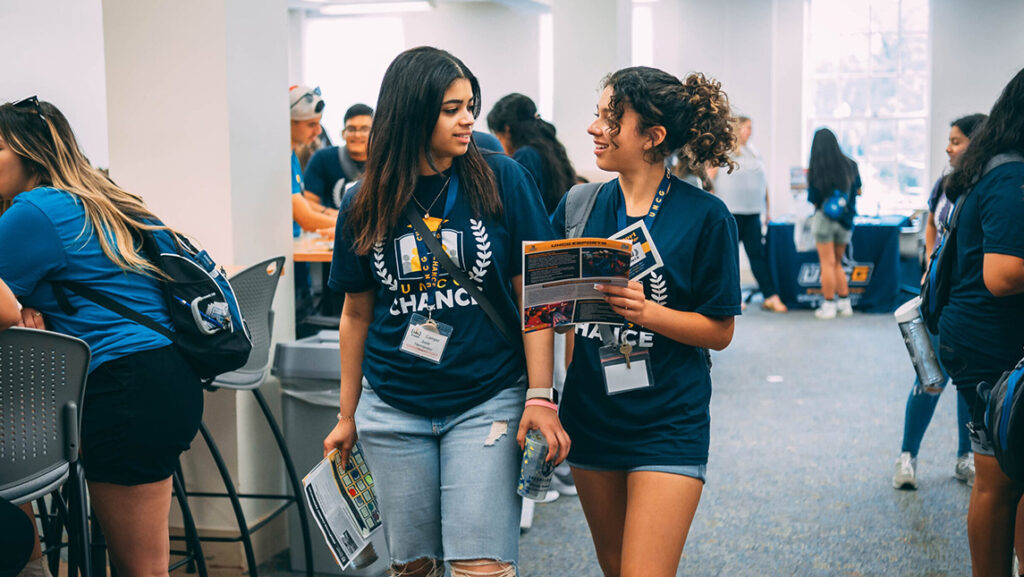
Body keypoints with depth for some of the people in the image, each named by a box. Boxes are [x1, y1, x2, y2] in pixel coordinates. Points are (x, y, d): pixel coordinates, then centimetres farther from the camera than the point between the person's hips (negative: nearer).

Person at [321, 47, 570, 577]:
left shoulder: (502, 181, -3)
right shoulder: (366, 205, 3)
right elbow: (356, 314, 12)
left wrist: (540, 397, -11)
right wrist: (347, 416, 14)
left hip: (487, 402, -2)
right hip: (392, 409, 2)